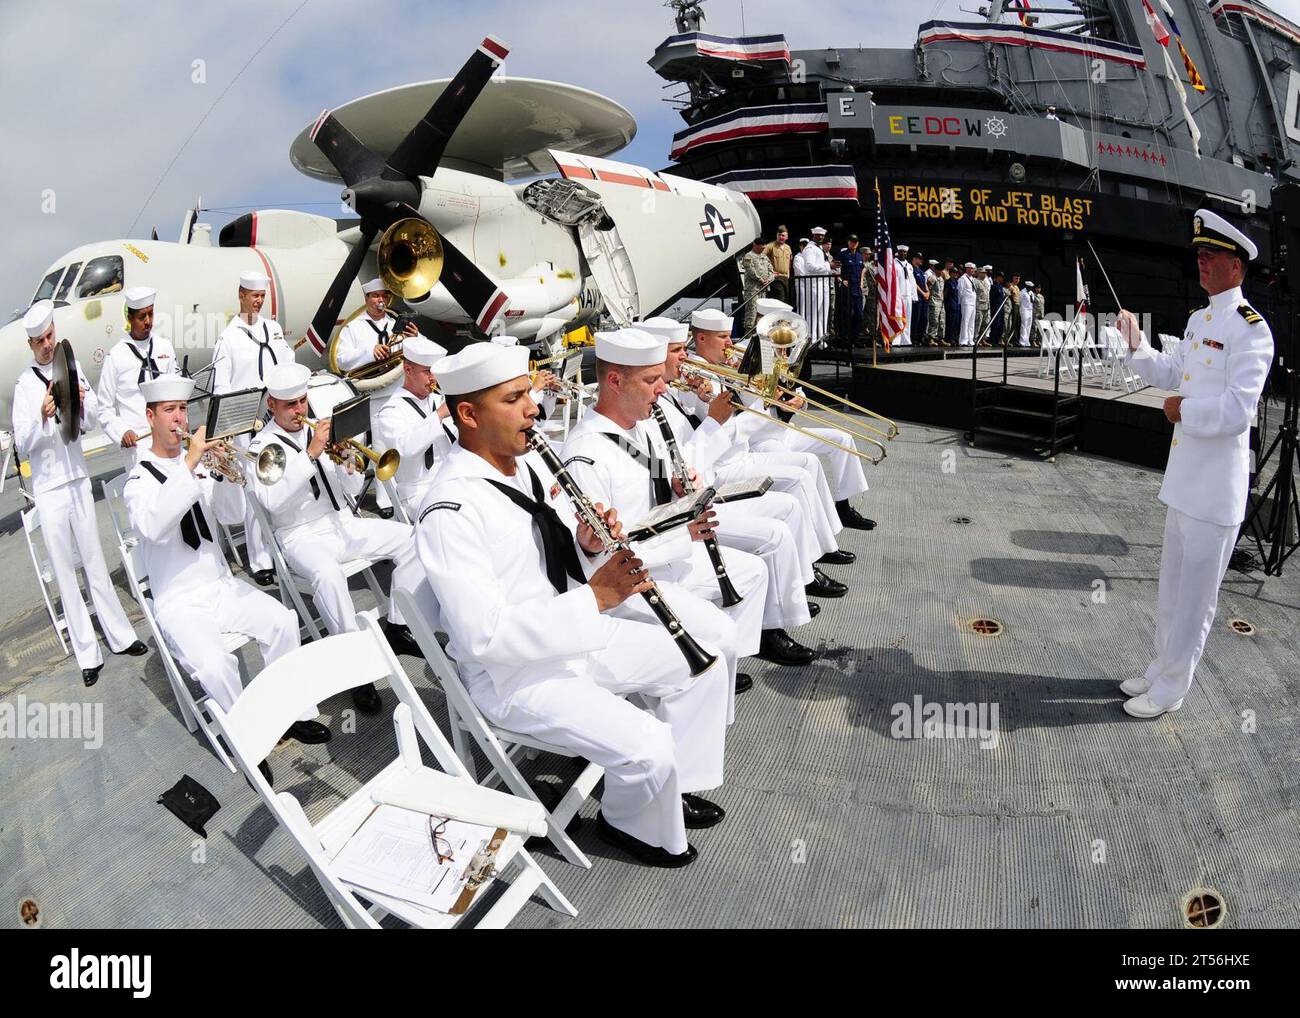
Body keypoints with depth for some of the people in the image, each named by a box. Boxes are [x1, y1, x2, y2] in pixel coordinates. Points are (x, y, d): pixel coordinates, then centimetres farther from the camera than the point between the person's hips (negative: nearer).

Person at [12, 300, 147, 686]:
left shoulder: (70, 367, 3)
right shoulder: (25, 384, -8)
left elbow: (91, 418, 3)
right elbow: (22, 444, -12)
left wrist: (83, 401, -18)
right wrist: (42, 416, -30)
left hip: (78, 478, 3)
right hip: (49, 486, -3)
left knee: (94, 560, 12)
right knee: (65, 570, 4)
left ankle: (120, 635, 19)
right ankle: (87, 653, 9)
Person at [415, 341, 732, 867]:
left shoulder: (528, 461, 1)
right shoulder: (451, 513, -26)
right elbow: (483, 636, -30)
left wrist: (588, 546, -13)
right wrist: (595, 596, -32)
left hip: (577, 628, 9)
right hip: (513, 671, -8)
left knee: (703, 661, 7)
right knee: (646, 745, -22)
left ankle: (678, 788, 26)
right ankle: (634, 826, 12)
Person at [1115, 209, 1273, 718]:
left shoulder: (1251, 329, -16)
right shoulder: (1198, 319, 11)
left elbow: (1238, 409, -25)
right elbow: (1170, 374, 21)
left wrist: (1183, 409, -13)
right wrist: (1136, 344, 7)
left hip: (1215, 489, -9)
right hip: (1184, 478, 9)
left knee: (1194, 593, 4)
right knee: (1172, 585, 20)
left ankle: (1171, 687, 18)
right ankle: (1162, 667, 36)